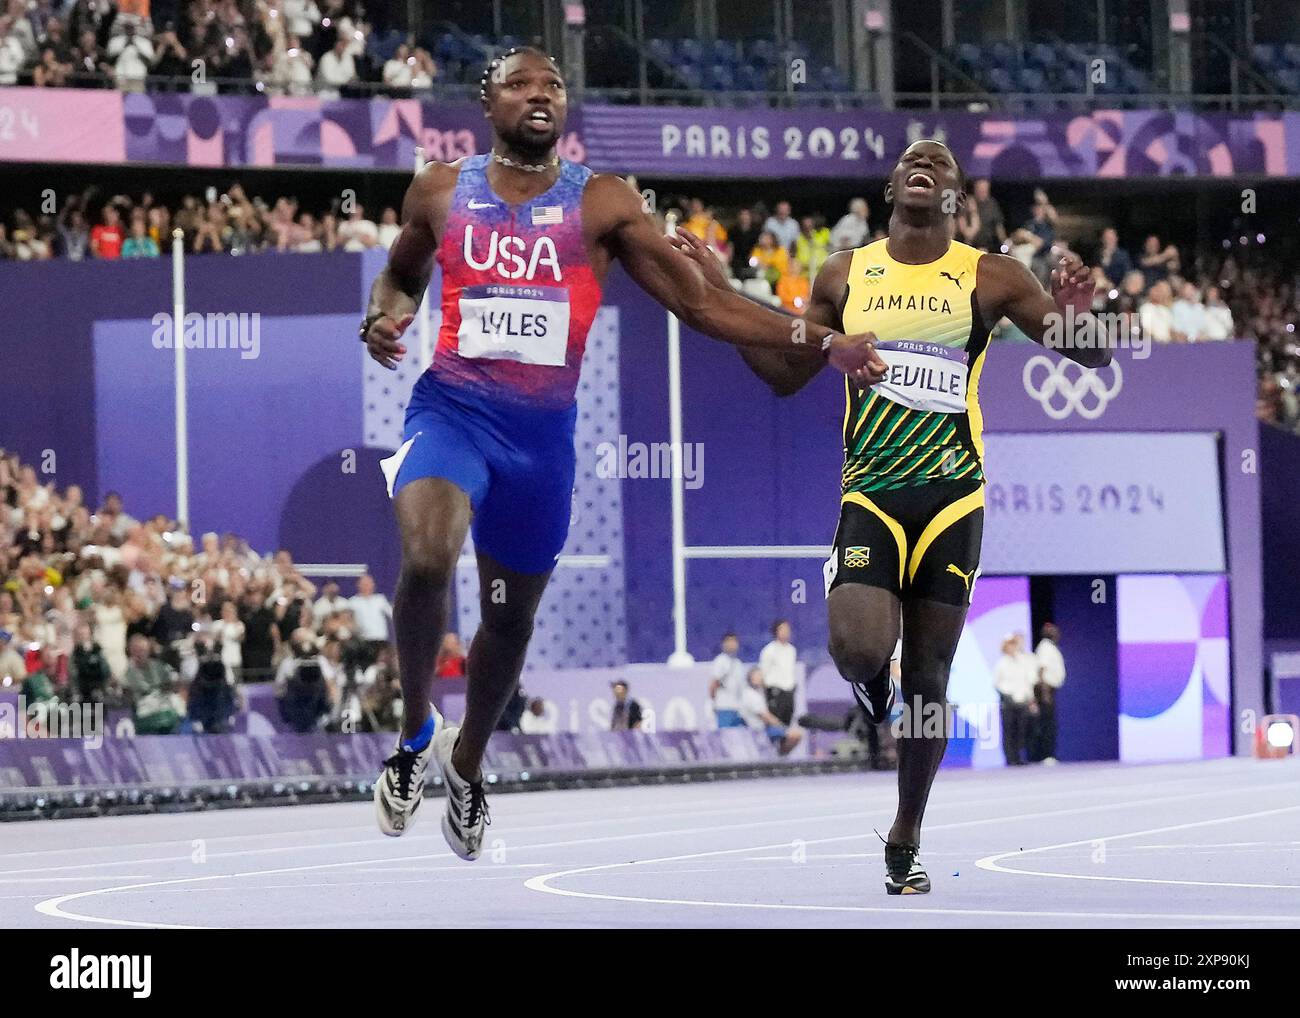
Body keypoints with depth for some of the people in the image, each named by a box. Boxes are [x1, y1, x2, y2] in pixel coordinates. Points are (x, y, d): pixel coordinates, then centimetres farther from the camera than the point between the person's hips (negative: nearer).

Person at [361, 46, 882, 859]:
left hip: (543, 430, 2)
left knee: (512, 613, 15)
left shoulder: (602, 204, -1)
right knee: (427, 559, -30)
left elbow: (704, 303, -2)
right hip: (452, 410, -2)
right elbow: (401, 276, 22)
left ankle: (467, 763, 42)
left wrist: (819, 342, -12)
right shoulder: (441, 192, 3)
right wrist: (387, 318, -3)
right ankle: (417, 730, -5)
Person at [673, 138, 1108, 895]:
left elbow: (1093, 360, 2)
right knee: (858, 650, -21)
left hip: (952, 494, -1)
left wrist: (1079, 320, -22)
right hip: (871, 491, 1)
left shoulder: (991, 278, 1)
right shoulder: (845, 276, 8)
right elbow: (786, 374, 16)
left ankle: (906, 840, 19)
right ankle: (872, 679, 18)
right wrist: (719, 298, 7)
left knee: (928, 677, 4)